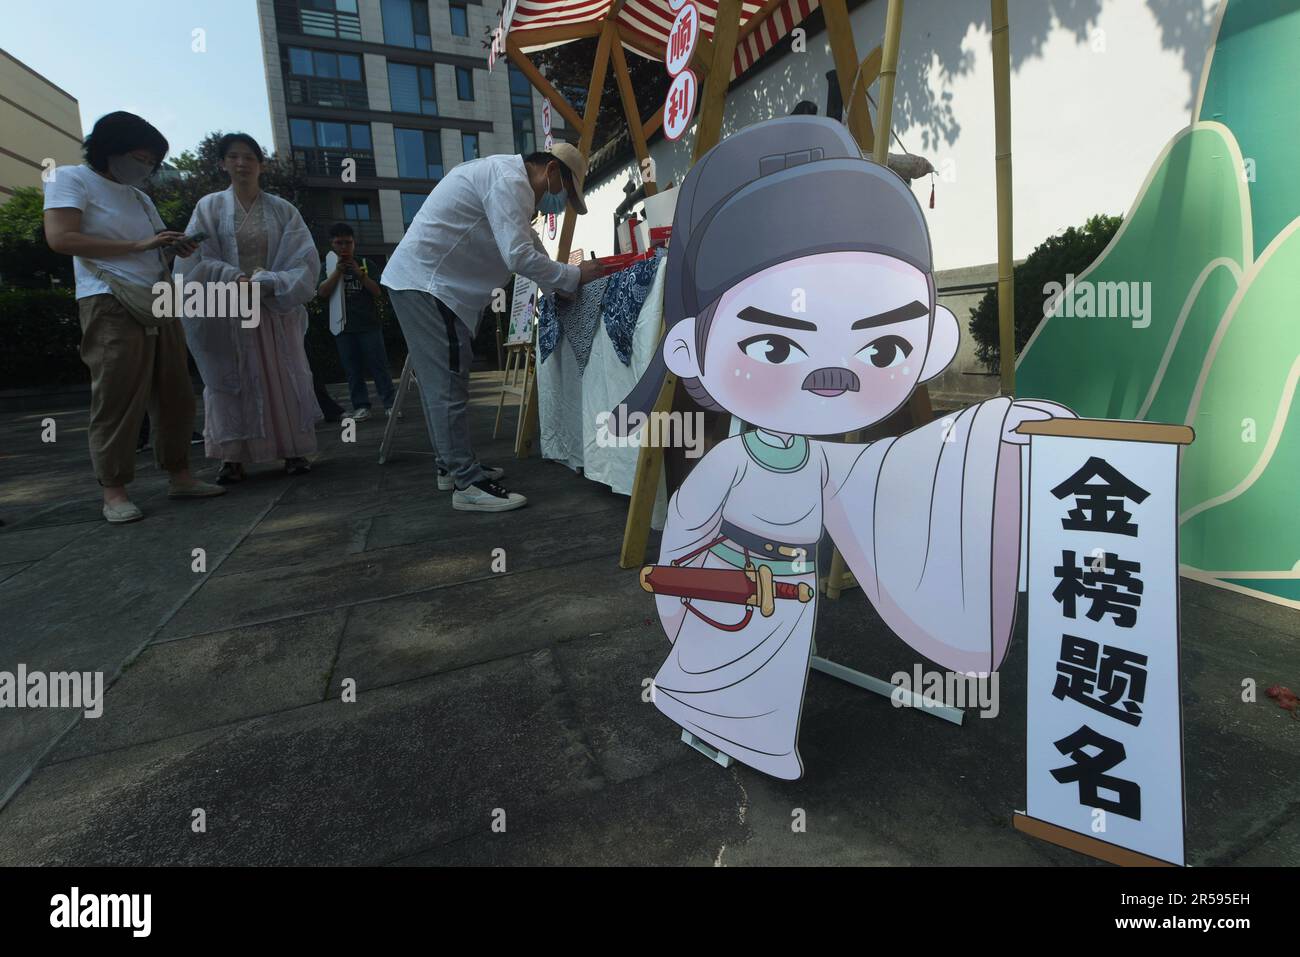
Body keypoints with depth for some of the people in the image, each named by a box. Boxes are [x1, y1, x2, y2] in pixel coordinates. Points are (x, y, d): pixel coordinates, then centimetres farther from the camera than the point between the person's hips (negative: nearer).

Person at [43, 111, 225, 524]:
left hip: (160, 307, 7)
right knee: (117, 400, -9)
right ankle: (113, 490, -4)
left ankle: (178, 475, 8)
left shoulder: (140, 197, 25)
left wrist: (177, 247, 6)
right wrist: (140, 245, -13)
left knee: (175, 396, 2)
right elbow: (60, 238, -10)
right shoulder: (71, 179, 4)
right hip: (112, 306, -7)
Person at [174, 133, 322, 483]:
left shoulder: (282, 210, 7)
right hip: (226, 309, 0)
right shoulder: (209, 207, 6)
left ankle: (293, 450, 6)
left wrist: (268, 282, -15)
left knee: (283, 375, 0)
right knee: (232, 378, 0)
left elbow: (304, 258, -2)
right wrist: (236, 278, -16)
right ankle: (233, 456, 3)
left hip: (276, 308, 0)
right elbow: (196, 259, 0)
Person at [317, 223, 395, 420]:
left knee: (378, 365, -3)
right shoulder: (327, 267, 12)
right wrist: (338, 270, -8)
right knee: (352, 369, 3)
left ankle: (390, 403, 1)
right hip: (343, 327, 2)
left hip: (369, 324, -1)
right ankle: (361, 406, 7)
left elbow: (378, 292, 0)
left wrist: (360, 274, -11)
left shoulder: (366, 264, 8)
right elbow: (323, 293, -2)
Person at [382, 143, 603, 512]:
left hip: (418, 281, 11)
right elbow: (520, 257, -24)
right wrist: (574, 276, -14)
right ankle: (468, 484, -8)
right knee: (448, 384, -11)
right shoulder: (510, 180, -15)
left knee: (441, 381, 13)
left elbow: (528, 245, 25)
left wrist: (564, 280, 15)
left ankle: (452, 465, 23)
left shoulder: (505, 176, 19)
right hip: (425, 283, -11)